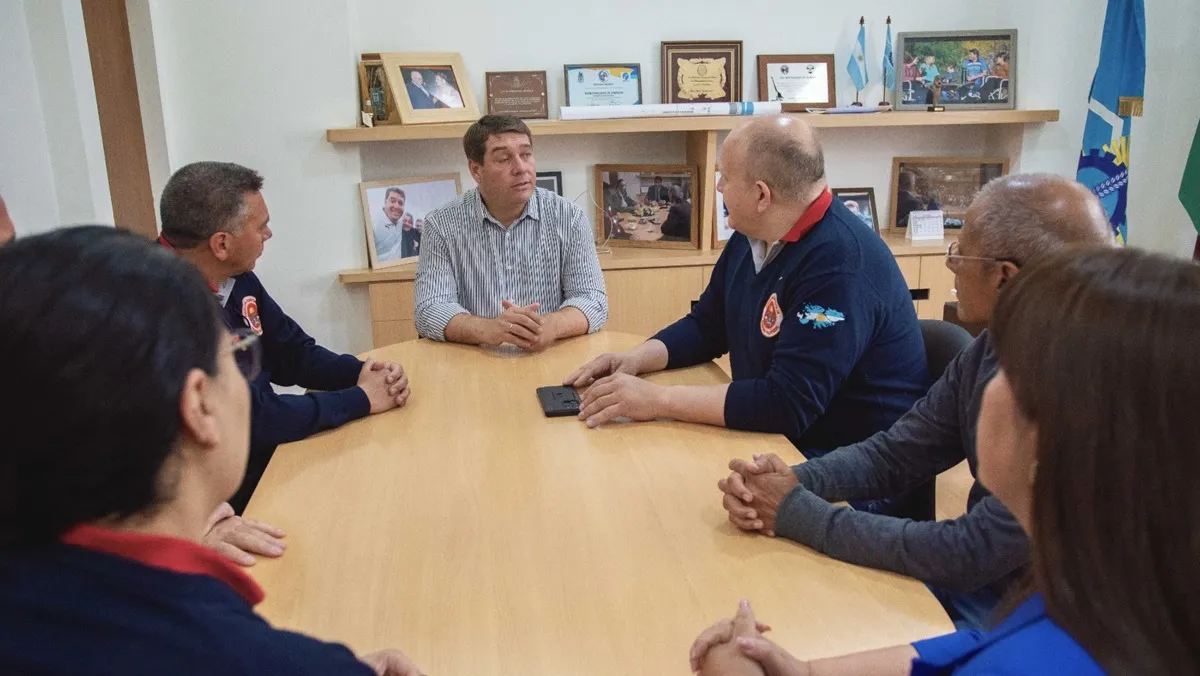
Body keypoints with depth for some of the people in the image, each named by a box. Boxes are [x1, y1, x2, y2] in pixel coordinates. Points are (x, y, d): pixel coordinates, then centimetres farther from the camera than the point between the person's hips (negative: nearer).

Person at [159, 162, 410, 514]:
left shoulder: (237, 278, 1)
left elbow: (293, 354, 12)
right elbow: (252, 418, -27)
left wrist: (361, 373, -7)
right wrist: (360, 399, -16)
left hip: (260, 456, 8)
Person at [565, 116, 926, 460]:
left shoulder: (840, 264, -26)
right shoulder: (752, 236, 2)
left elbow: (789, 403, -31)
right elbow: (707, 325, 14)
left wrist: (658, 399, -27)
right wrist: (636, 358, -3)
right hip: (773, 440, 8)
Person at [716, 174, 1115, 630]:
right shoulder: (990, 351, -3)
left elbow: (970, 553, -27)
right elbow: (893, 456, 3)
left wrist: (798, 512, -21)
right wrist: (790, 480, -16)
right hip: (974, 582, 7)